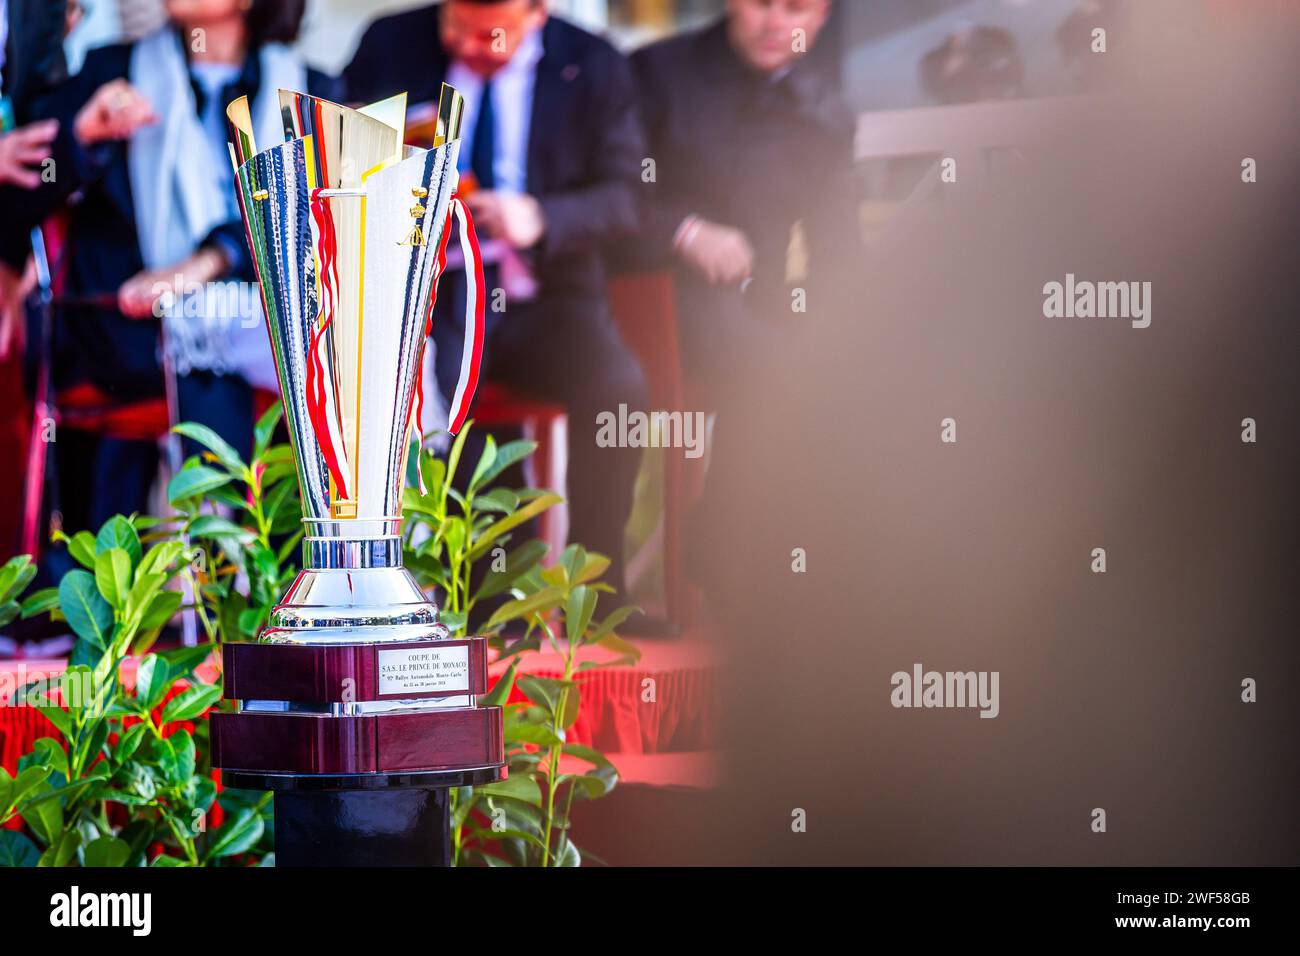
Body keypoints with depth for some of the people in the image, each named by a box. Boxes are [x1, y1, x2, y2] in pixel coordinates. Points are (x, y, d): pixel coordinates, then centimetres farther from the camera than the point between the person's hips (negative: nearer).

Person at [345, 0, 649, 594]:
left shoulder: (595, 69, 3)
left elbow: (620, 196, -1)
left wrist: (540, 220, -21)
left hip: (544, 300, 0)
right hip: (429, 290, 0)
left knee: (618, 388, -29)